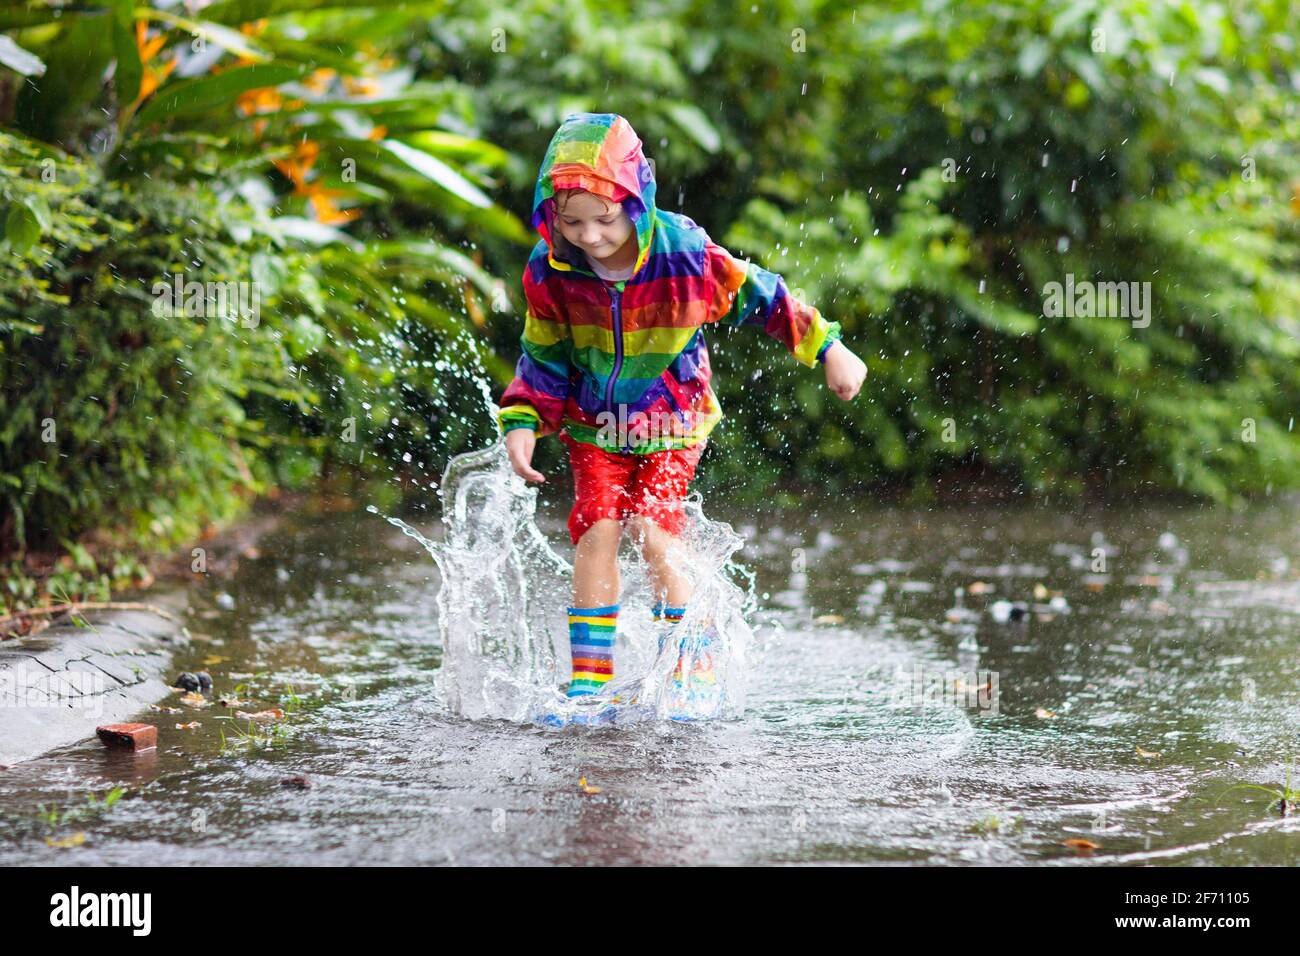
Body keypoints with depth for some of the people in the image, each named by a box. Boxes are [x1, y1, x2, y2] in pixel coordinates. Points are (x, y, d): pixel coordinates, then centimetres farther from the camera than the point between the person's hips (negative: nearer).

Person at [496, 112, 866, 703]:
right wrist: (522, 424, -13)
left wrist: (828, 350, -1)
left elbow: (758, 295, -6)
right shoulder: (549, 272, -14)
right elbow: (544, 357, -1)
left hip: (672, 422, -2)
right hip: (593, 426, 2)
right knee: (597, 533, -11)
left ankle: (694, 674, 0)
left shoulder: (685, 254, -21)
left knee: (653, 538, -15)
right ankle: (588, 683, -3)